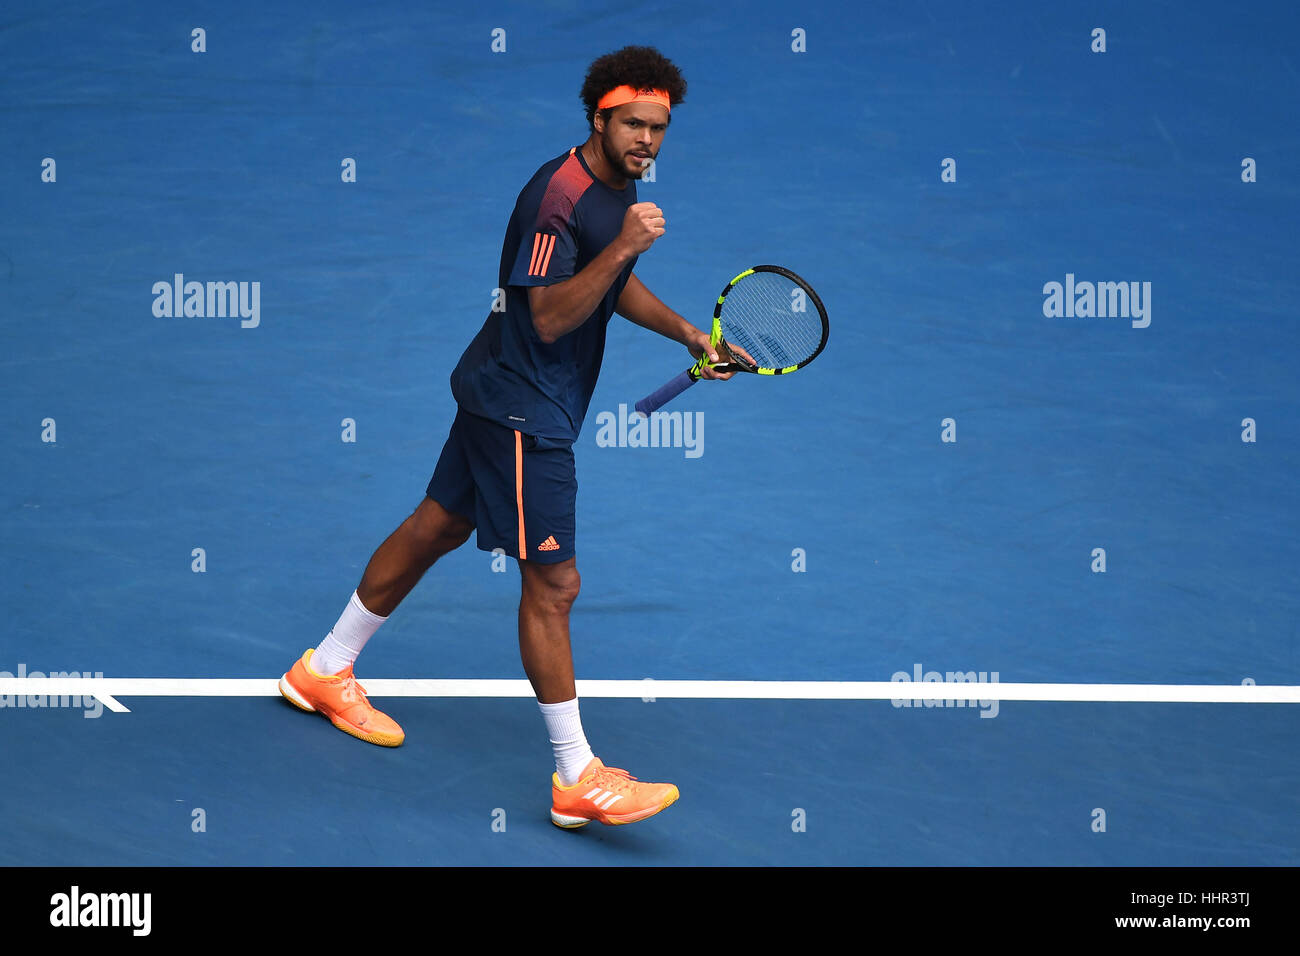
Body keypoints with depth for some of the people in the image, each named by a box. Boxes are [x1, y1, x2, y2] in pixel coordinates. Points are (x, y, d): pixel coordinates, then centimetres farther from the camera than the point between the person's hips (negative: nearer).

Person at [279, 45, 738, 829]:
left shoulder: (620, 186, 8)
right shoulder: (558, 194, -23)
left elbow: (616, 286, 24)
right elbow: (549, 319, -26)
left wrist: (689, 334, 18)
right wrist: (624, 244, -32)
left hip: (502, 396, 10)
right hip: (519, 408, -10)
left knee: (438, 527, 21)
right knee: (553, 582, -9)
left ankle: (326, 671, 37)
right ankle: (577, 778, -3)